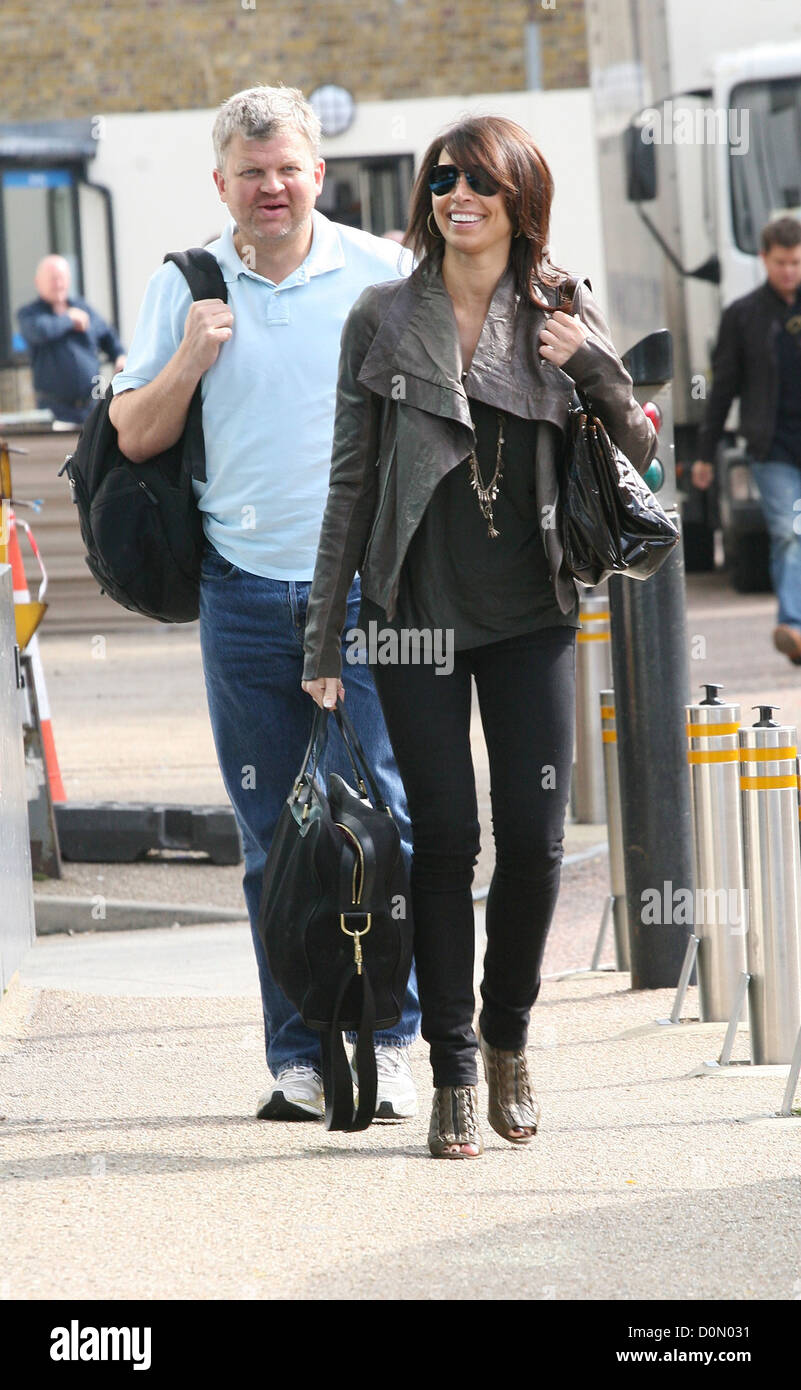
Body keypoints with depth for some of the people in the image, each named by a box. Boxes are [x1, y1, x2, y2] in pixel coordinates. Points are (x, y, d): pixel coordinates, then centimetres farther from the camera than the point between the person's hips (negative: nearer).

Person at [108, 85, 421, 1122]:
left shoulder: (384, 275, 4)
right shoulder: (184, 288, 8)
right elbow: (134, 436, 9)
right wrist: (189, 359, -7)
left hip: (367, 581, -2)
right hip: (243, 594, 2)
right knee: (273, 838, 3)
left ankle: (387, 1043, -1)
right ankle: (299, 1058, 8)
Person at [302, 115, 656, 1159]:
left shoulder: (561, 318, 5)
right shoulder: (385, 319, 3)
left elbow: (638, 457, 6)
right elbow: (352, 480, 4)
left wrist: (599, 370, -13)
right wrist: (324, 637, 2)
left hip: (530, 616, 1)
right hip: (417, 613, -1)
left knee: (535, 842, 0)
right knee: (445, 840, -3)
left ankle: (508, 1034, 22)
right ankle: (455, 1072, 4)